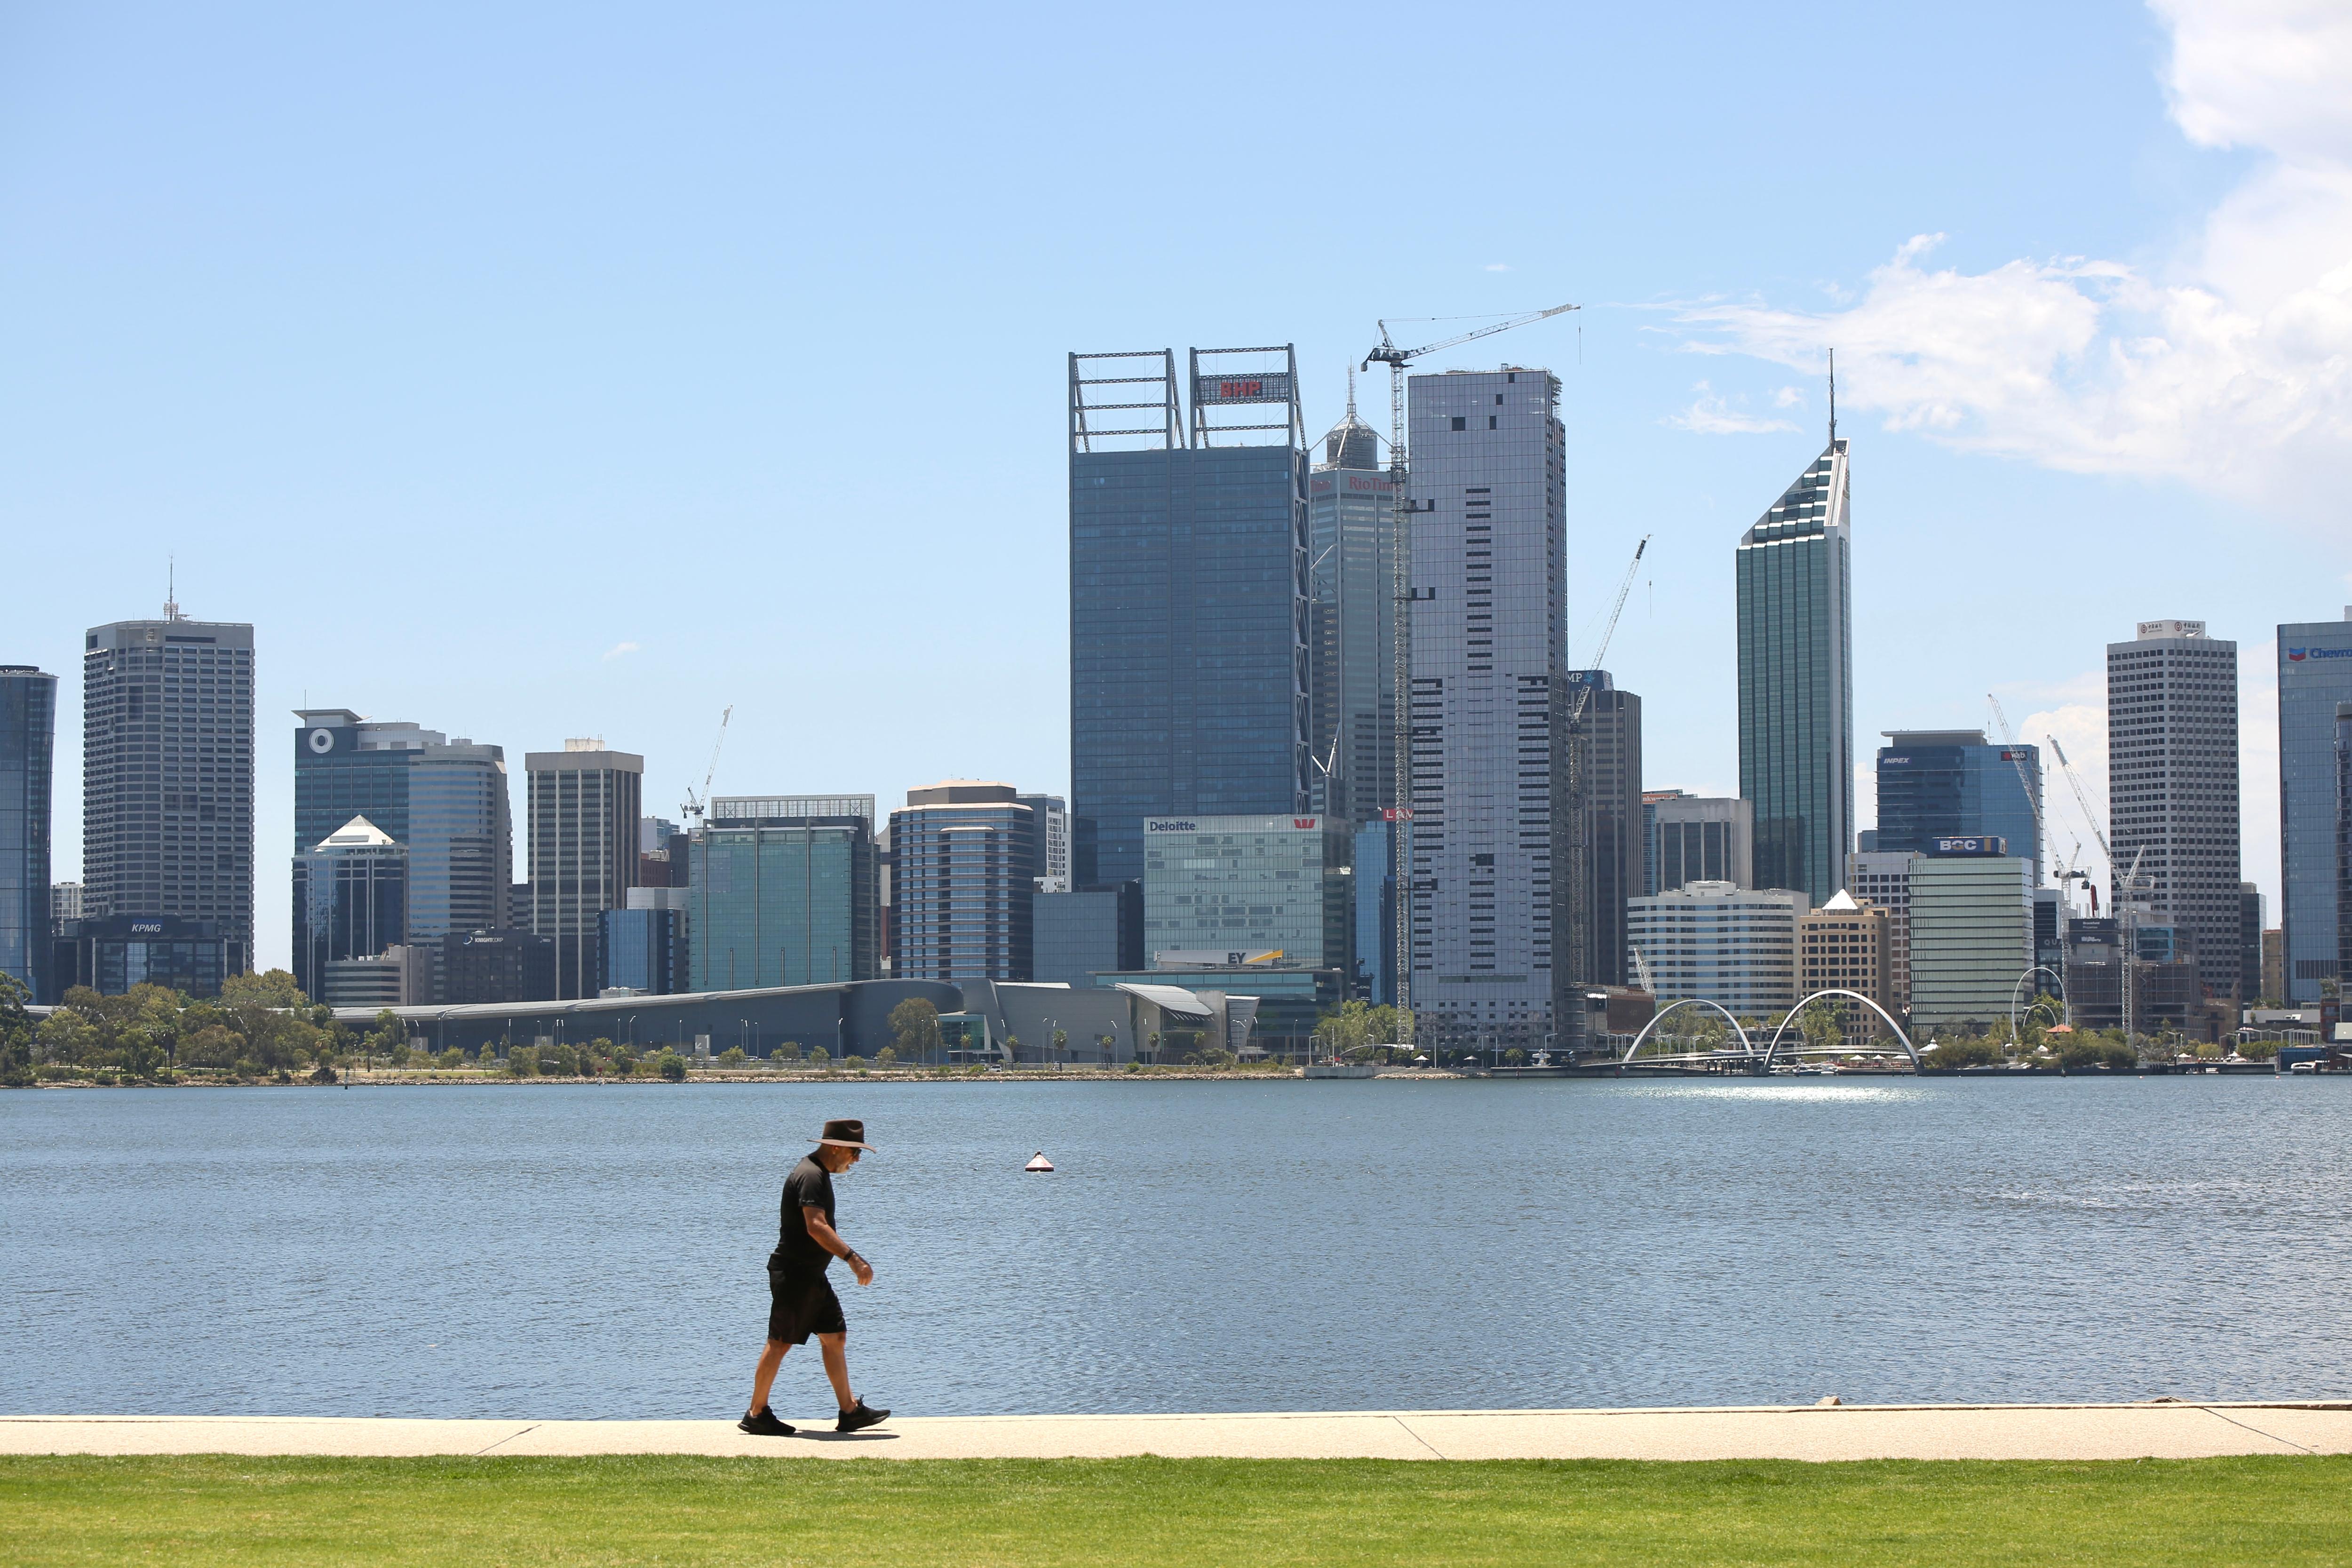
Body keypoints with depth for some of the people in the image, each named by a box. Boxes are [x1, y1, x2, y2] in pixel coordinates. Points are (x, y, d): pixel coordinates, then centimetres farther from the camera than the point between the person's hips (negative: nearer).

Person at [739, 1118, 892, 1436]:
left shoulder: (819, 1174, 16)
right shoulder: (810, 1177, -18)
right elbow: (816, 1227, -30)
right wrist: (852, 1258, -35)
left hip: (812, 1276, 10)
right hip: (794, 1274, -10)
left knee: (835, 1337, 8)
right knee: (780, 1343, -4)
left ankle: (850, 1411, 10)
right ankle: (756, 1415, 4)